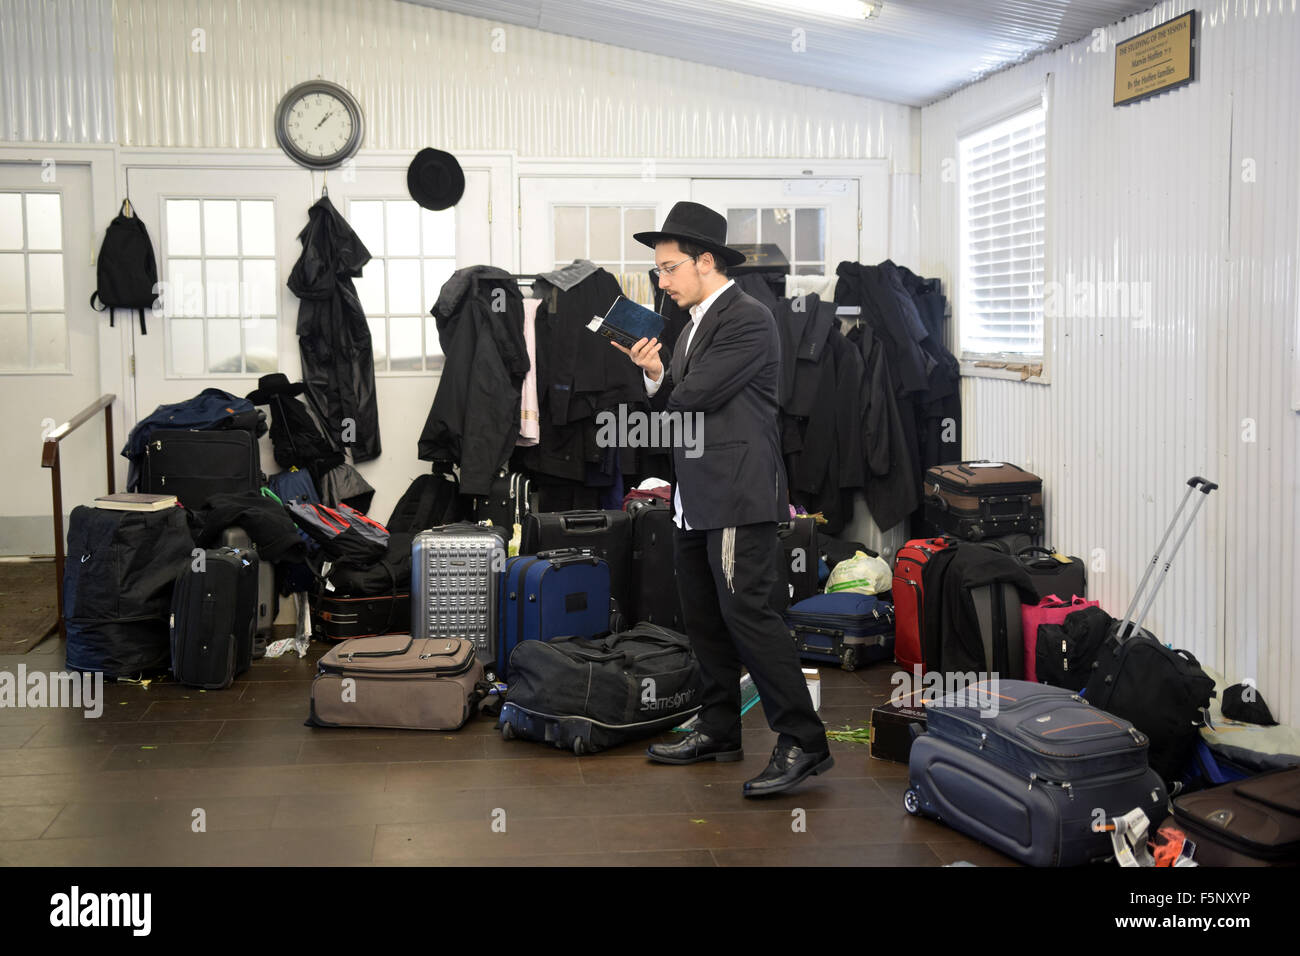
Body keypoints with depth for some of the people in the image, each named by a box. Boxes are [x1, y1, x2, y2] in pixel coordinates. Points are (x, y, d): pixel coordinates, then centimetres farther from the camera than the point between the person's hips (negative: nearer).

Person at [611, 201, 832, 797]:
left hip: (739, 497, -10)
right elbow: (676, 403, 17)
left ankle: (802, 742, -7)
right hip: (696, 501, 10)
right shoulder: (694, 326, 20)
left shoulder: (748, 318, -10)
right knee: (703, 619, 13)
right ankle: (718, 731, 25)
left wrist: (666, 387, 4)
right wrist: (655, 375, -3)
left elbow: (696, 395, -17)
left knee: (747, 613, -12)